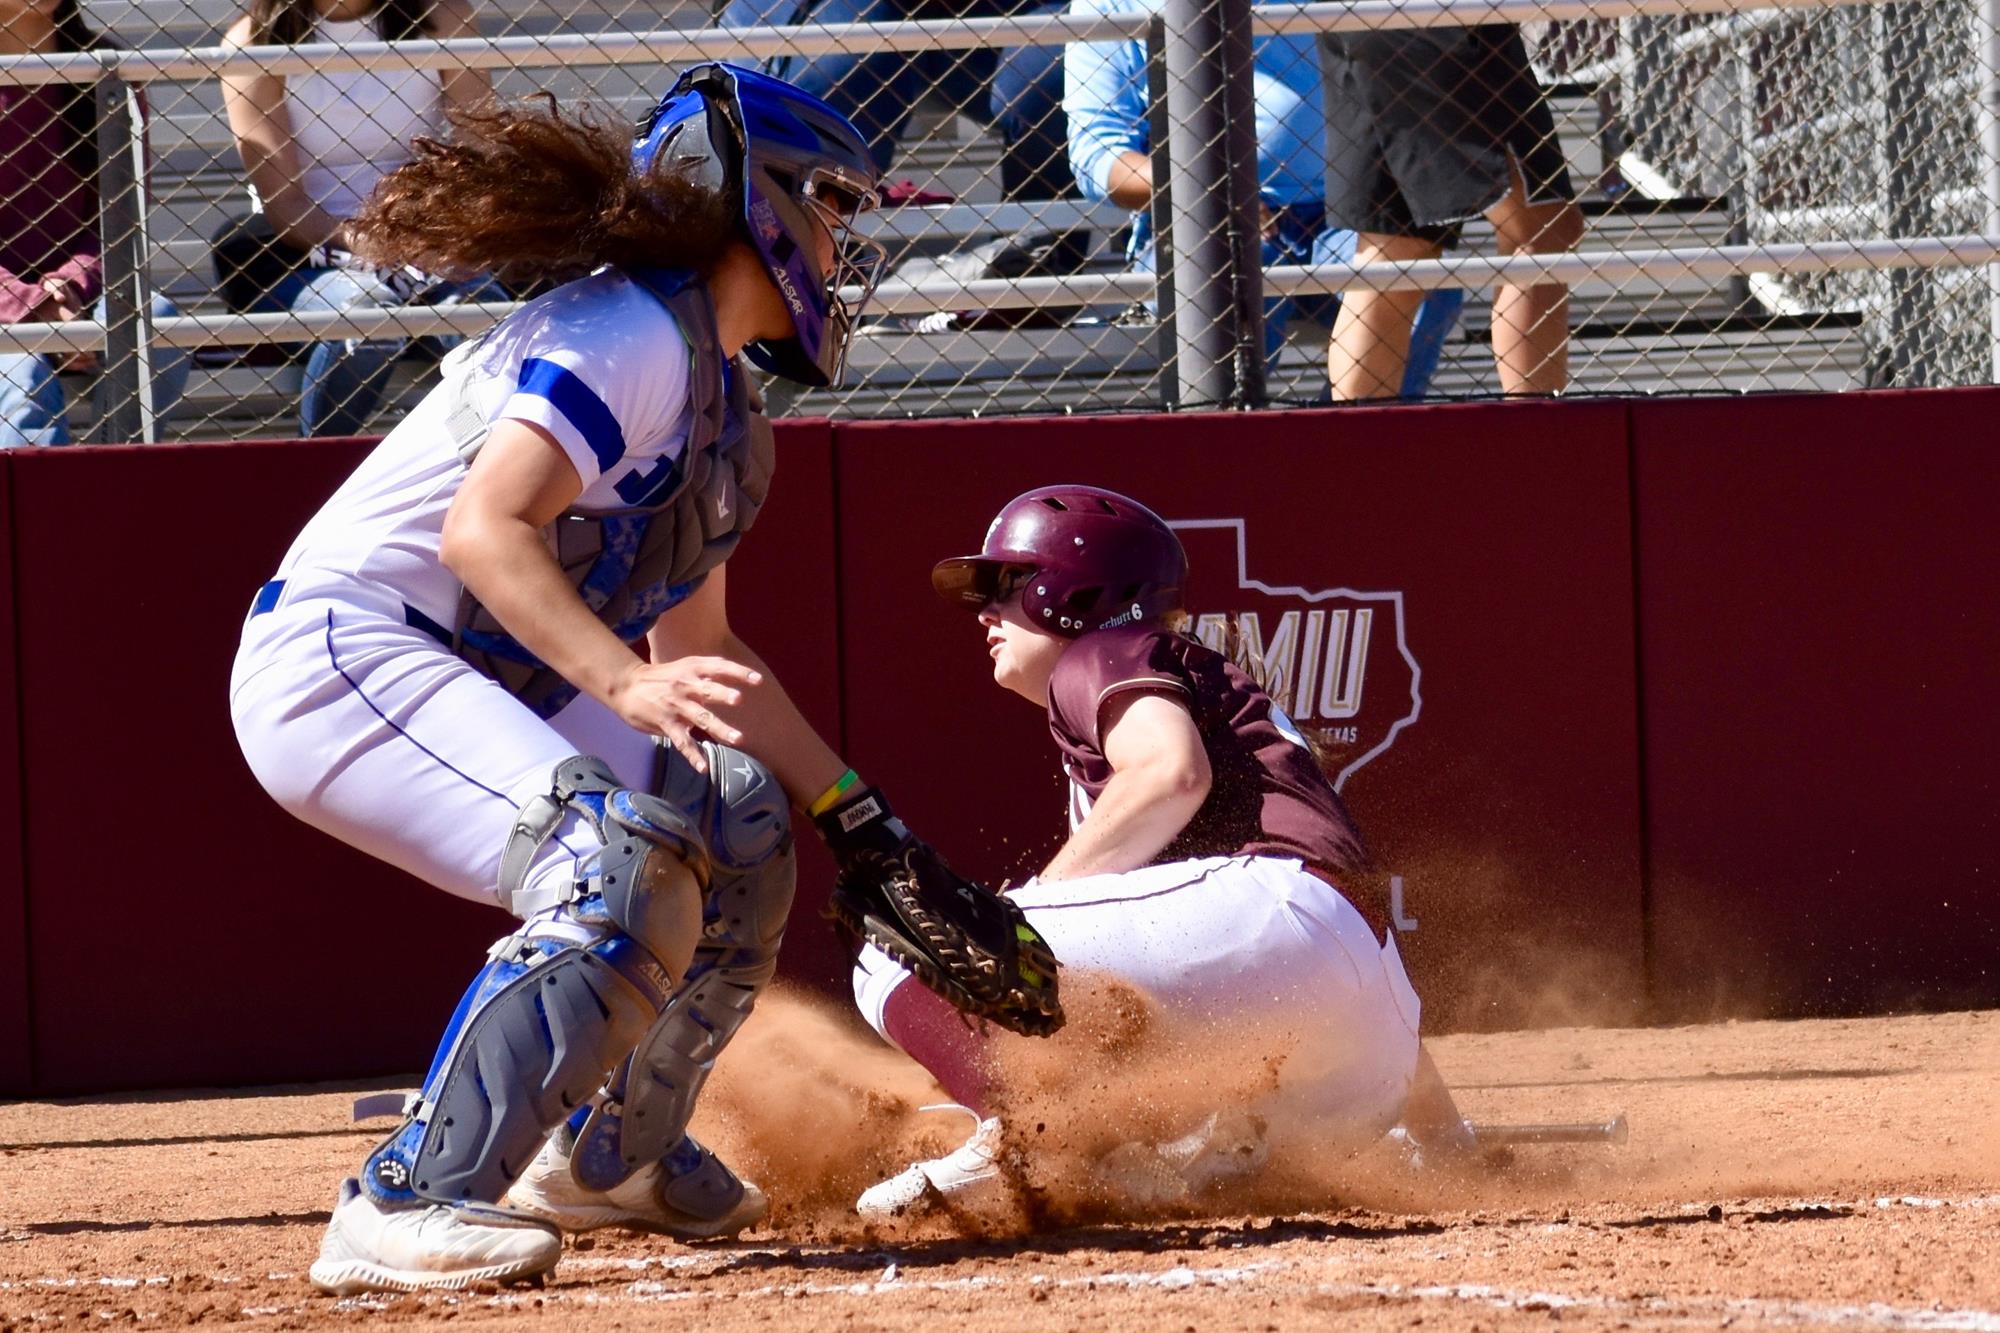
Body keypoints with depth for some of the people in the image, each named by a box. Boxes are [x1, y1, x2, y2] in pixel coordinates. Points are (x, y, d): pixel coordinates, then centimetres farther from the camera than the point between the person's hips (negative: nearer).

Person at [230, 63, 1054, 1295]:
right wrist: (631, 686, -38)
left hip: (464, 684, 11)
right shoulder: (634, 333, -16)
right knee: (625, 878, -27)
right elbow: (482, 529, -28)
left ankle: (615, 1155, 31)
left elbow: (698, 649, 24)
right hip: (339, 655, -11)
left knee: (734, 820, 19)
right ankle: (406, 1213, -30)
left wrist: (864, 824, 22)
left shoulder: (726, 407, 16)